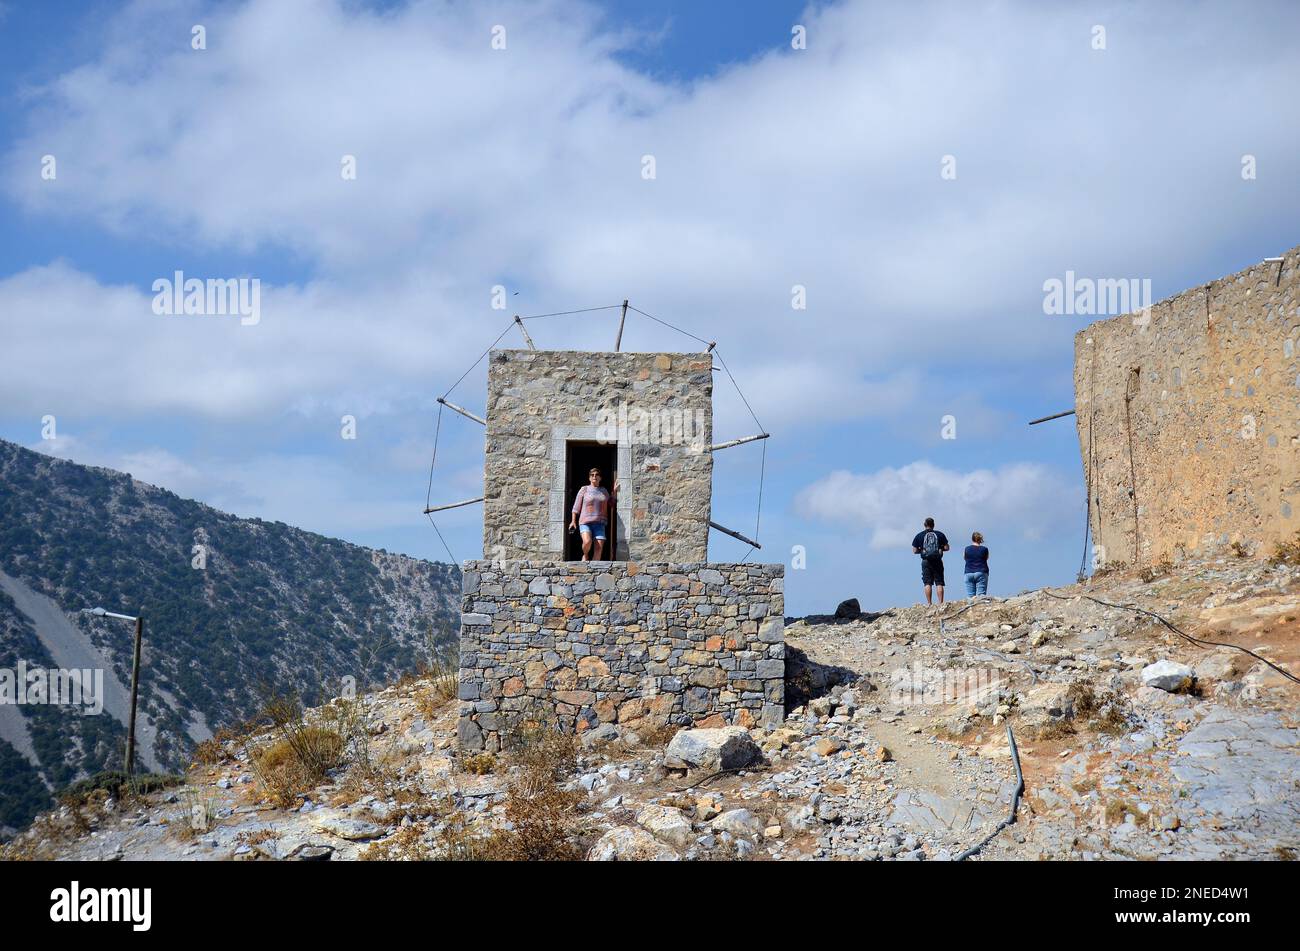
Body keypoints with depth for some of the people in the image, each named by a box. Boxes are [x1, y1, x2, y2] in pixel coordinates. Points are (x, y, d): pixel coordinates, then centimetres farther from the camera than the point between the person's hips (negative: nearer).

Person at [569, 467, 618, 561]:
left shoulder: (604, 491, 16)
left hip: (599, 523, 3)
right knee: (587, 542, -26)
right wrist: (573, 521, 0)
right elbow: (577, 506, 6)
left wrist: (615, 490, 16)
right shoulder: (584, 489, 6)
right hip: (585, 522, -3)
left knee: (599, 547, -10)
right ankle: (585, 555, 5)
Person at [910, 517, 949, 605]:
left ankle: (929, 603, -4)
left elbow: (914, 551, 1)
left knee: (927, 583, 1)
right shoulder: (940, 534, 4)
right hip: (937, 561, 0)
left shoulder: (919, 535, 3)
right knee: (939, 583, 3)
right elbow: (946, 548, 3)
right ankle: (941, 603, -2)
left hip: (926, 562, 0)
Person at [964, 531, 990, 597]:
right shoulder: (984, 549, -1)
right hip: (981, 573, -1)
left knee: (970, 596, -1)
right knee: (981, 596, -5)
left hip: (969, 573, 1)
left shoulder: (967, 549, 1)